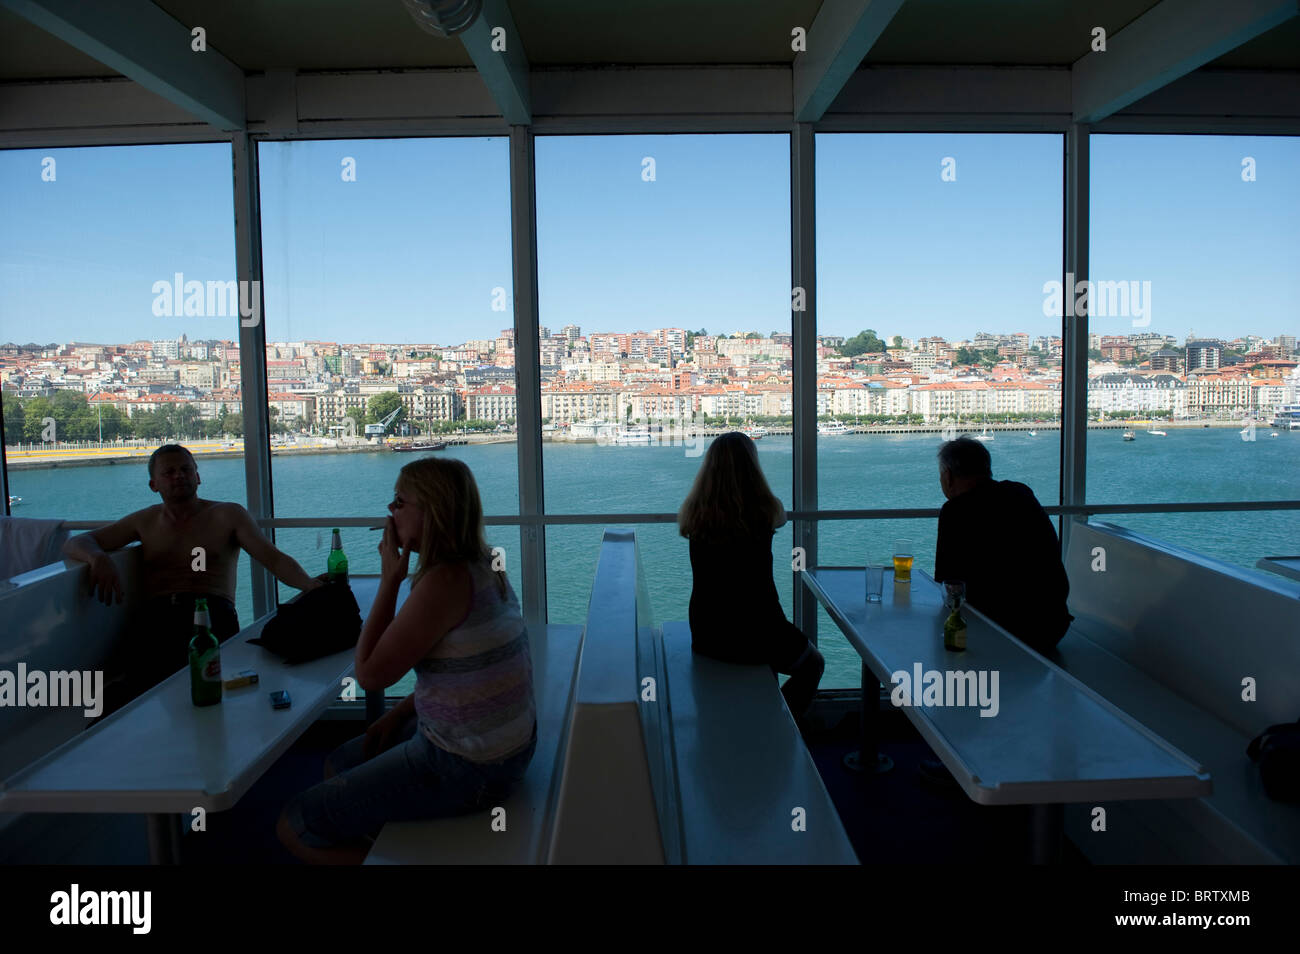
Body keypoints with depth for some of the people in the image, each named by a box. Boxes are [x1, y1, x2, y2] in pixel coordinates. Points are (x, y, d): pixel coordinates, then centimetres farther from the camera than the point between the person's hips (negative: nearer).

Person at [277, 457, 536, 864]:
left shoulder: (443, 581, -25)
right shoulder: (483, 565, 3)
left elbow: (370, 673, -18)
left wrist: (389, 579, -14)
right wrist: (397, 715, 10)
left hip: (464, 767, -10)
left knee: (294, 826, 1)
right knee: (337, 765, 28)